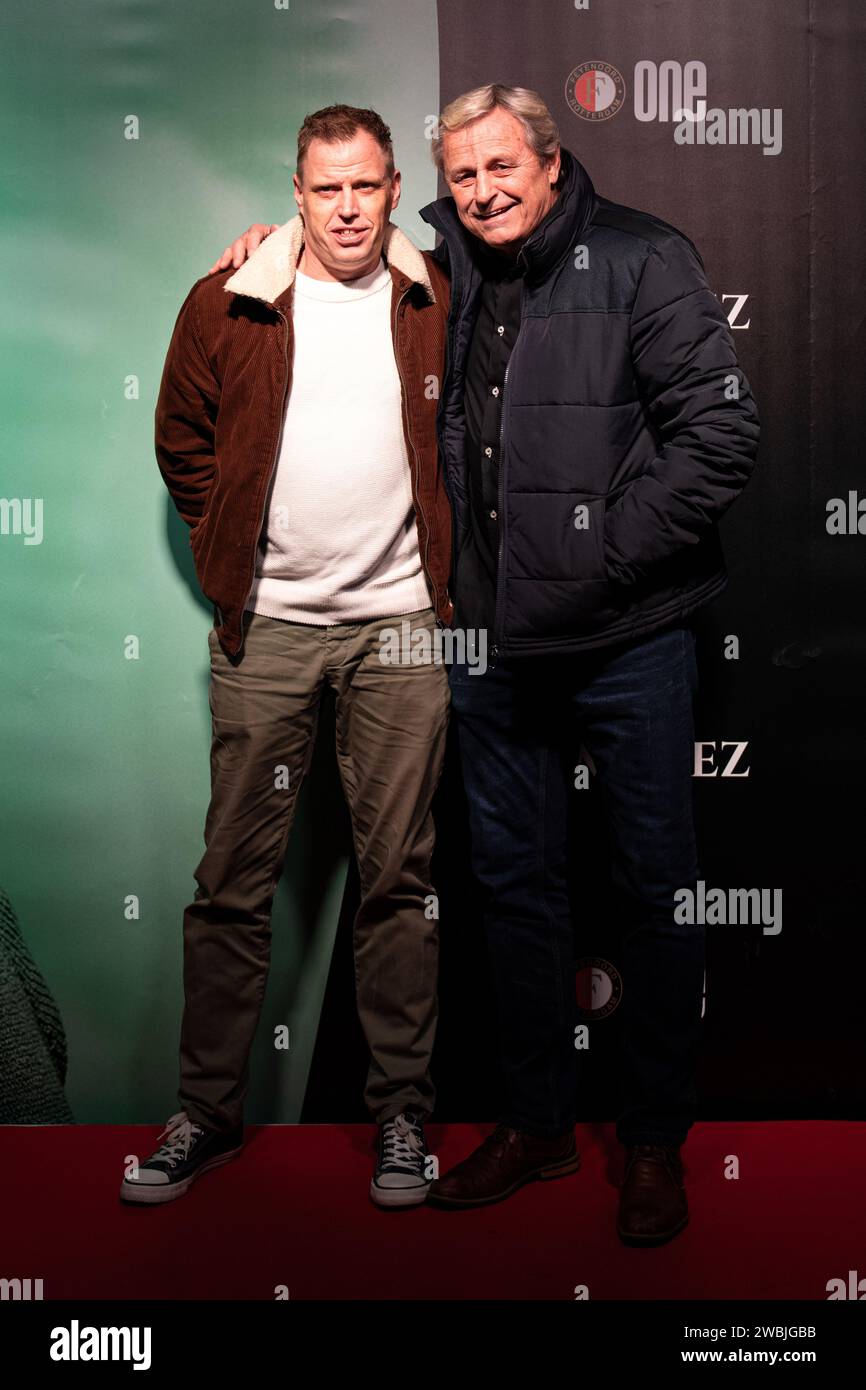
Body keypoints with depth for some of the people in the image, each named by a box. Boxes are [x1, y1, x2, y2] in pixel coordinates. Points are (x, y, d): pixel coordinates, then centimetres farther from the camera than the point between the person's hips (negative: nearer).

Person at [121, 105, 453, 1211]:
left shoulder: (439, 306, 6)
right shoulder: (230, 304, 5)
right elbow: (182, 441, 13)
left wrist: (446, 557, 7)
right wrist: (230, 553, 6)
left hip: (400, 622, 0)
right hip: (266, 623, 0)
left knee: (398, 875, 5)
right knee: (234, 878, 4)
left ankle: (402, 1114, 17)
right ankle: (207, 1112, 17)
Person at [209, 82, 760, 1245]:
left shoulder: (641, 260, -6)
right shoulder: (445, 265, 9)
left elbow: (723, 433, -12)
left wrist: (607, 557, -14)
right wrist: (281, 237, 12)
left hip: (627, 639, -5)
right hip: (496, 639, 5)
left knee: (657, 885, 6)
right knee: (515, 878, 13)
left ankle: (656, 1141, 22)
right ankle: (540, 1123, 29)